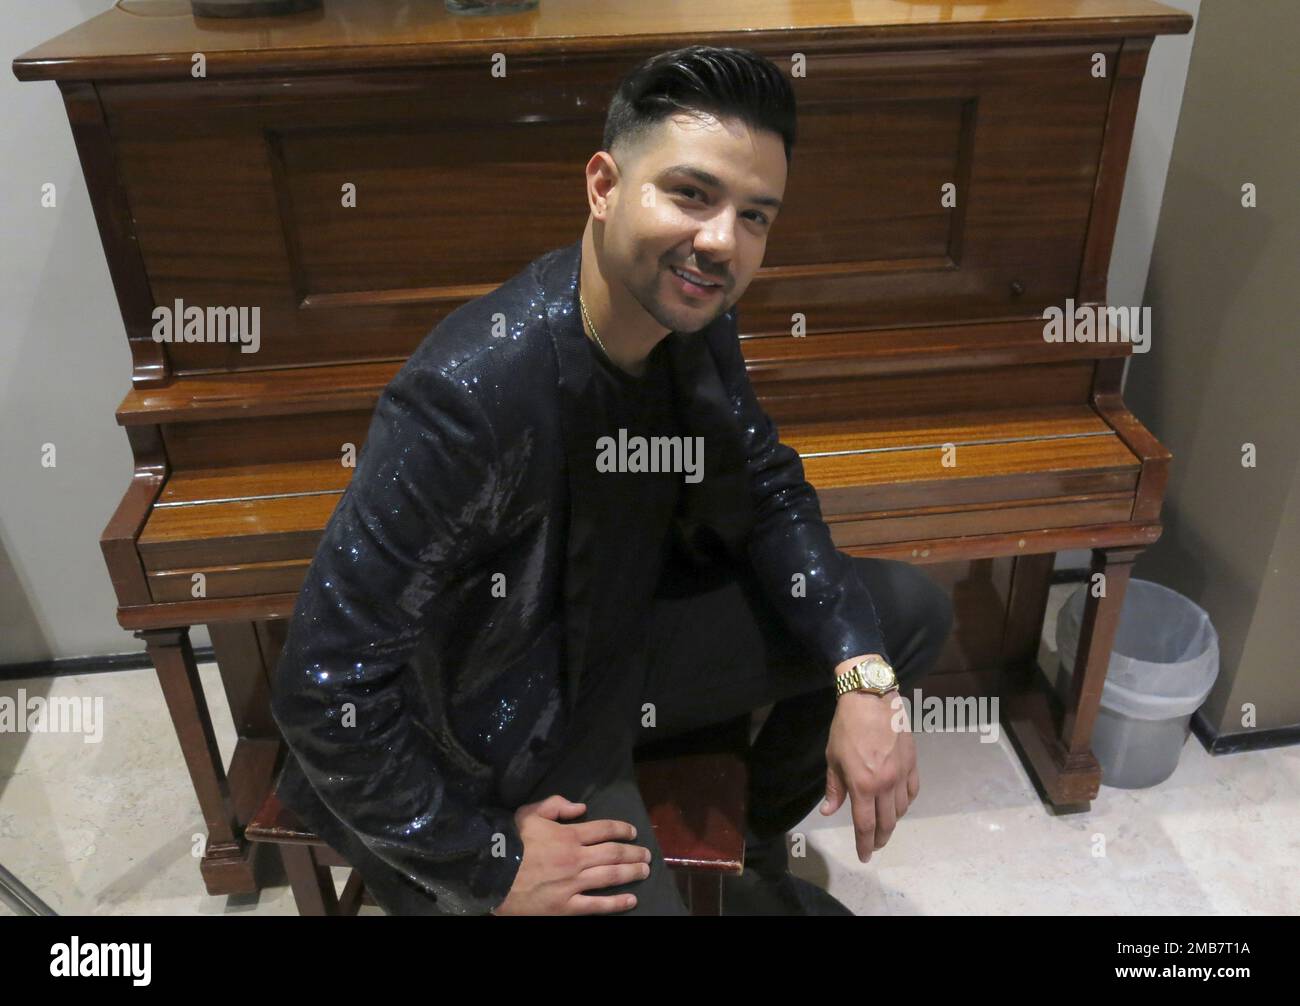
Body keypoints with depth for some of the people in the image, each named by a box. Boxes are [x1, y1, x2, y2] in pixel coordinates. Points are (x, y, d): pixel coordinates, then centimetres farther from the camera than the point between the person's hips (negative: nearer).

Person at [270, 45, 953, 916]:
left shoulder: (697, 321, -10)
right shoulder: (471, 392, -33)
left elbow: (769, 494, 2)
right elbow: (327, 685, -30)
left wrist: (862, 678, -11)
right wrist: (488, 863, -20)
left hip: (636, 634, 7)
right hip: (519, 728, -7)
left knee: (914, 610, 4)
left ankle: (758, 854, 24)